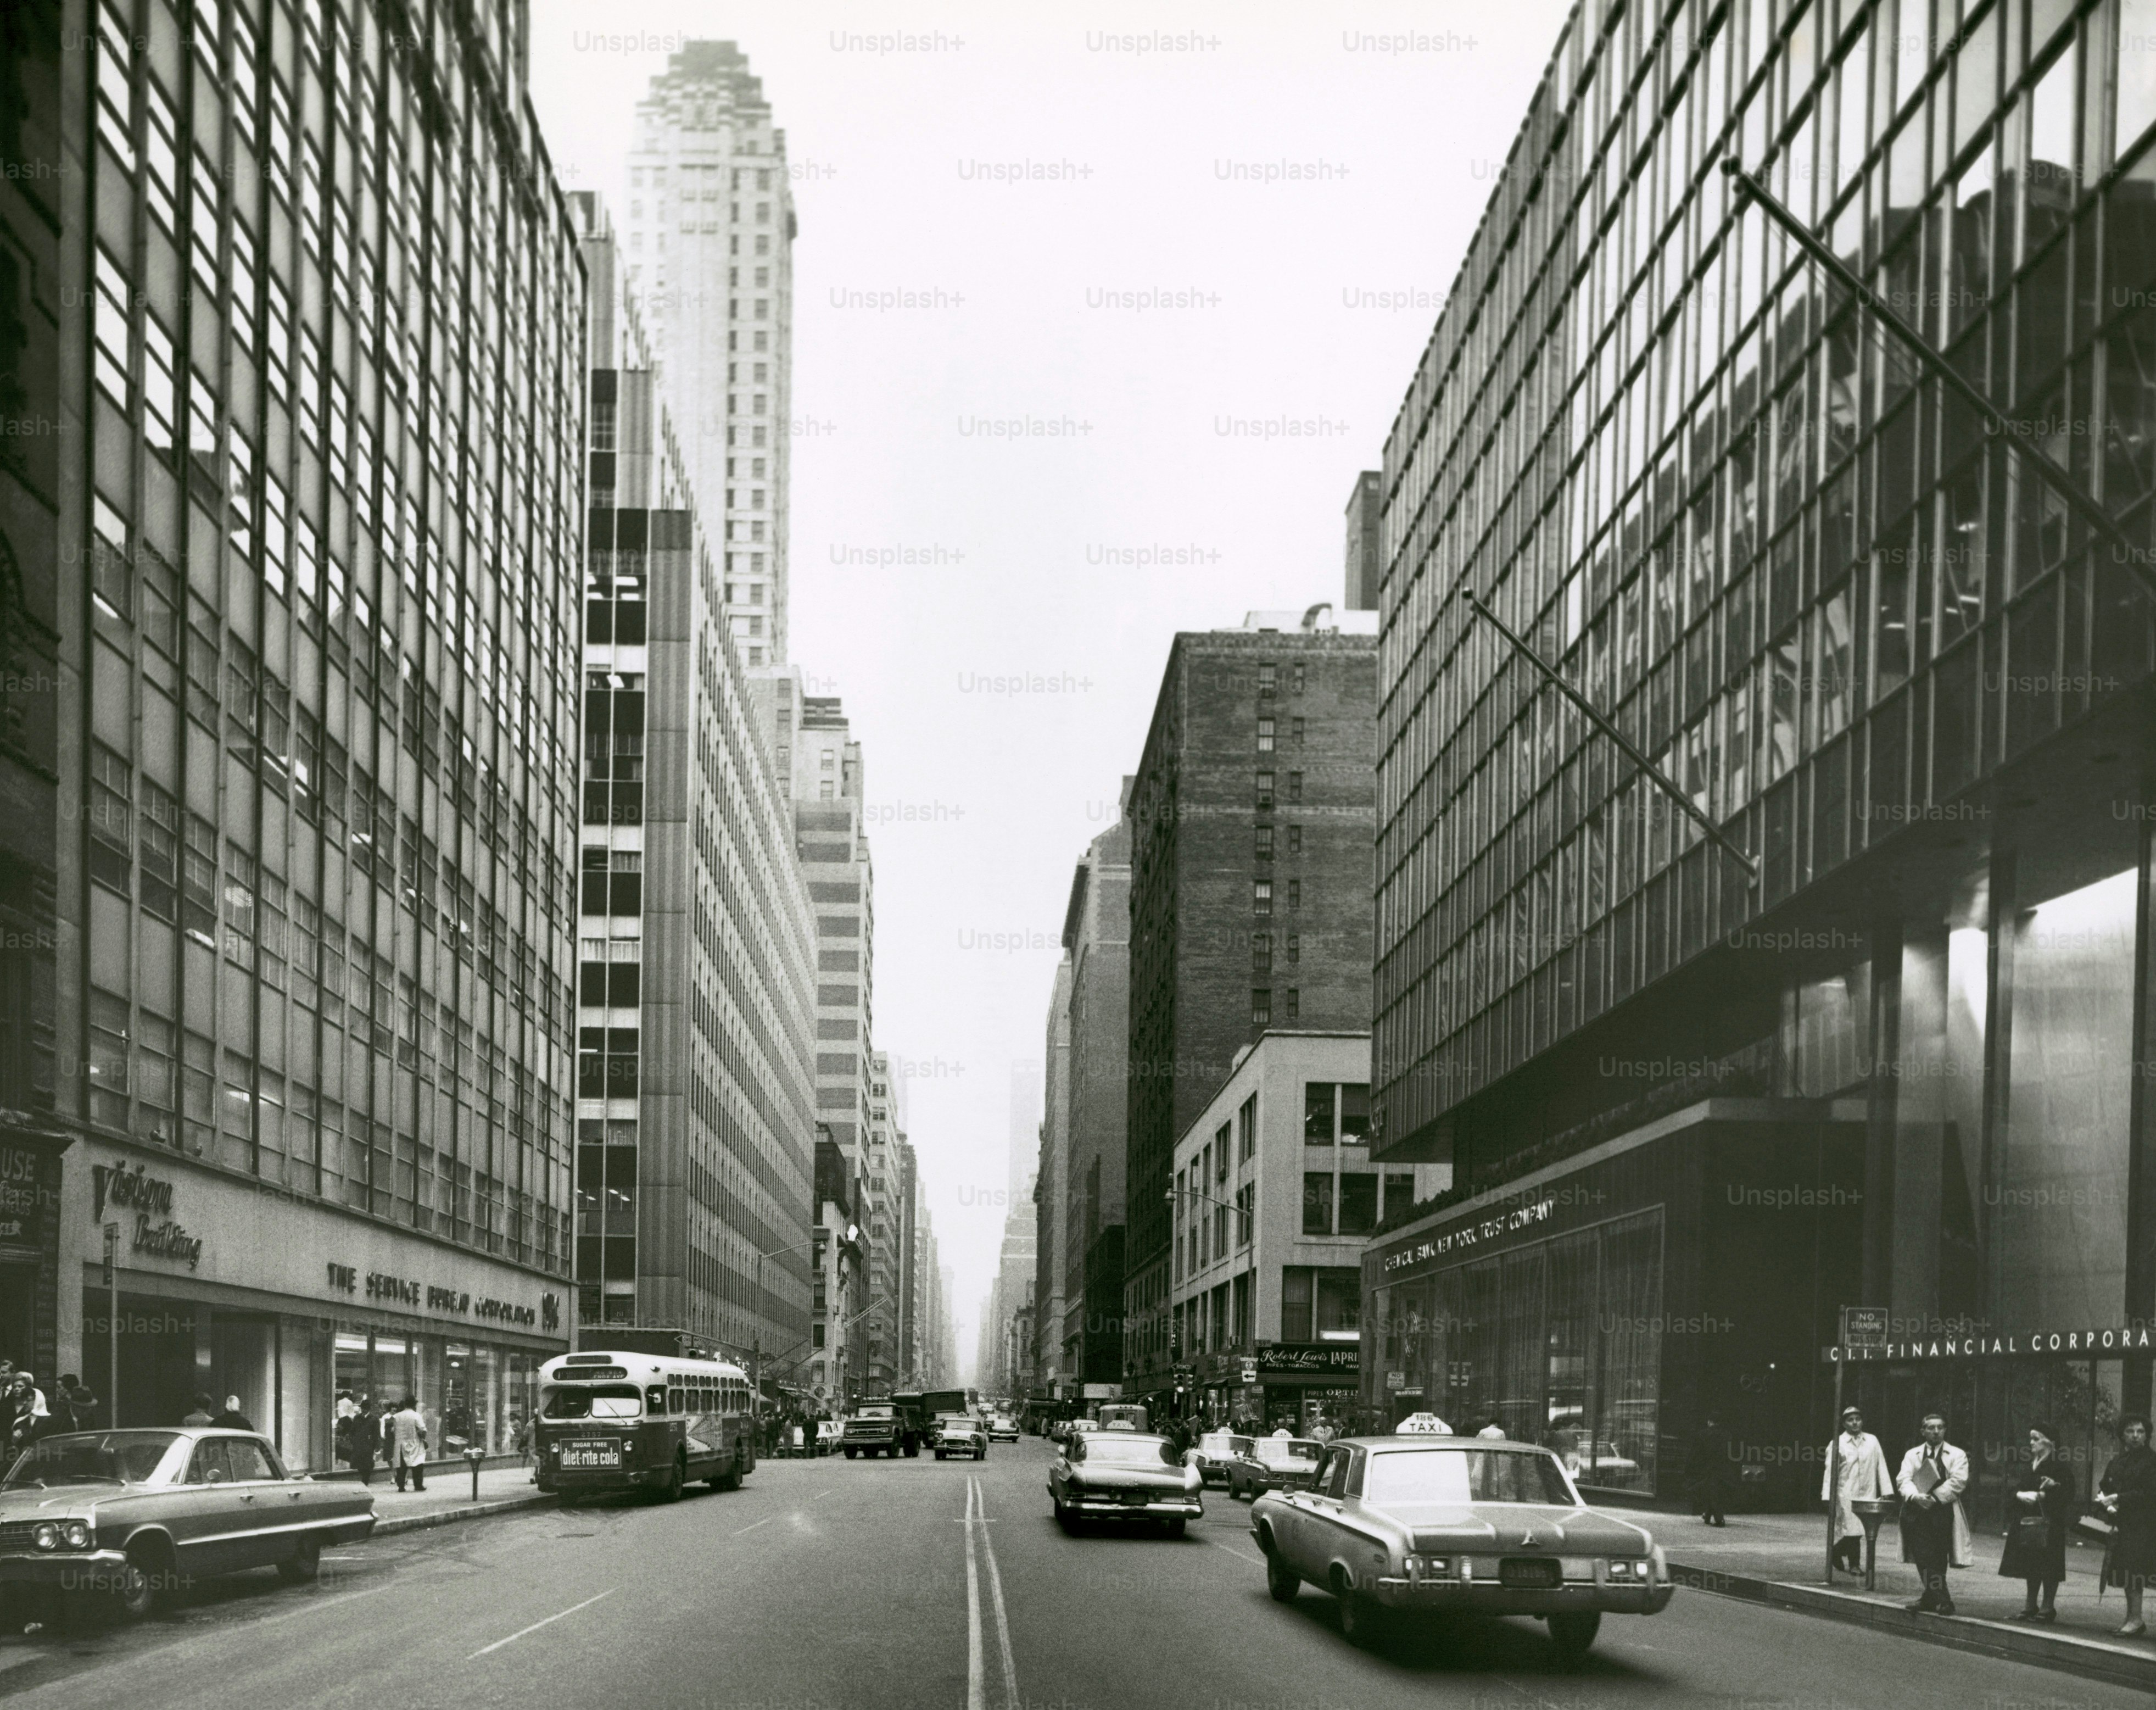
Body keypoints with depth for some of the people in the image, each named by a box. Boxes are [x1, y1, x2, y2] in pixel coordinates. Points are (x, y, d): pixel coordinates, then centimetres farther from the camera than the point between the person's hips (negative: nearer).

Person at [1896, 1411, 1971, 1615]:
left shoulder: (1957, 1455, 8)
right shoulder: (1912, 1455, 17)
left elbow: (1958, 1481, -6)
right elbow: (1903, 1479, 5)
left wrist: (1934, 1497, -15)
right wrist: (1916, 1496, -16)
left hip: (1943, 1511, -3)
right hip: (1916, 1511, 3)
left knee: (1936, 1558, -4)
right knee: (1923, 1557, -3)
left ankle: (1933, 1598, 2)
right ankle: (1941, 1600, 2)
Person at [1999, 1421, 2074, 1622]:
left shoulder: (2058, 1467, -7)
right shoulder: (2029, 1466, 15)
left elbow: (2066, 1493, -14)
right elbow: (2013, 1489, 11)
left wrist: (2040, 1496, -19)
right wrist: (2022, 1494, -10)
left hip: (2048, 1524, -7)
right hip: (2027, 1522, 7)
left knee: (2048, 1566, -3)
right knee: (2031, 1566, 10)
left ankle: (2048, 1607, 4)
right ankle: (2031, 1605, 17)